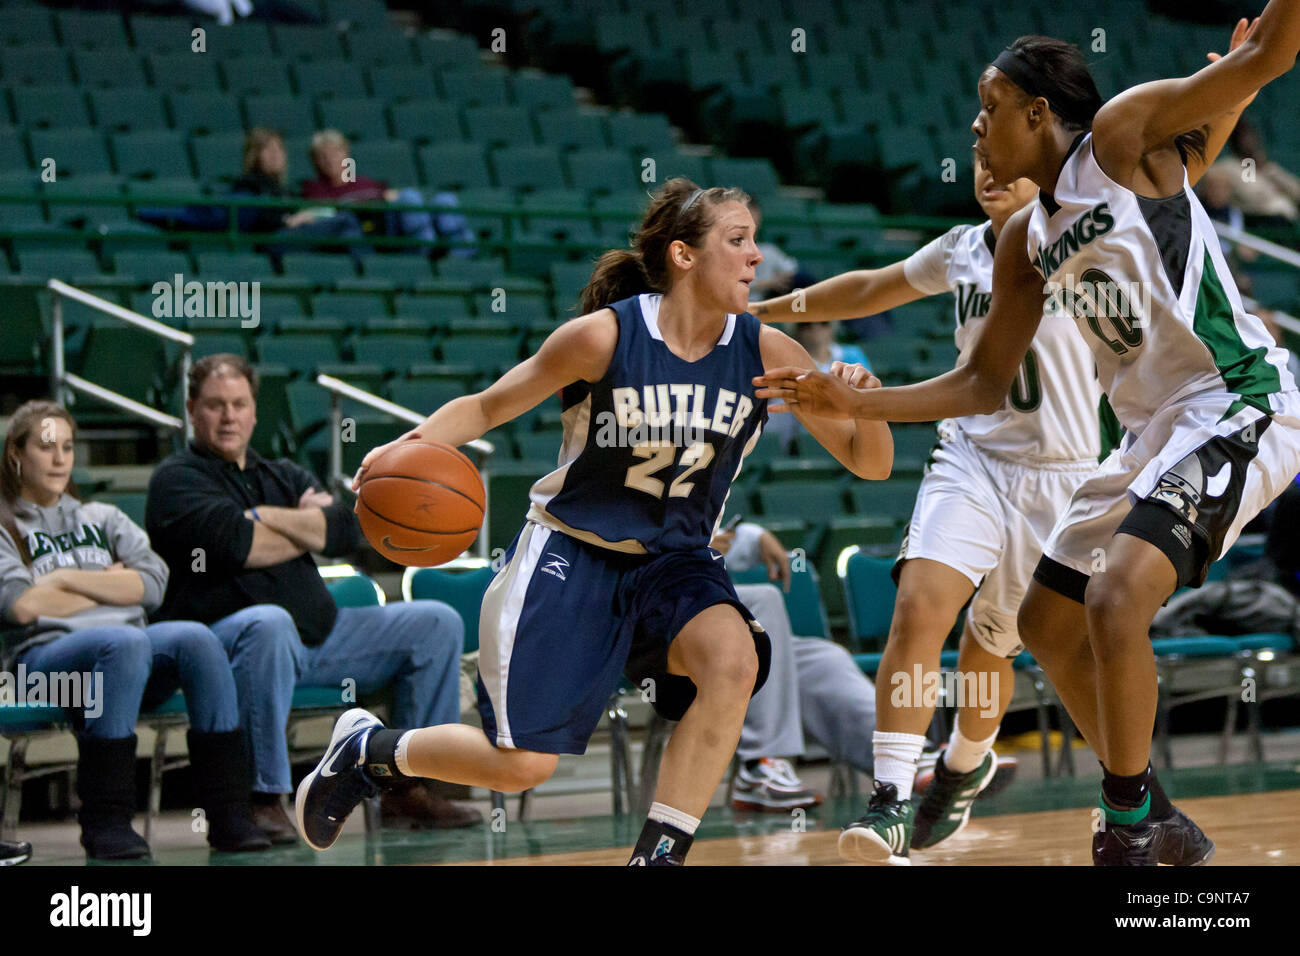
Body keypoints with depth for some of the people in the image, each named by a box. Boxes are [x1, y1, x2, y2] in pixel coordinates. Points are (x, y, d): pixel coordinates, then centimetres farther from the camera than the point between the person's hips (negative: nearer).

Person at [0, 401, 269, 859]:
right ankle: (104, 822, -38)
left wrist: (67, 580, 1)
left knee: (196, 638, -29)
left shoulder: (102, 518, 28)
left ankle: (228, 815, -32)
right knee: (125, 641, -38)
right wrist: (108, 585, 5)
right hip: (43, 656, -4)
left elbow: (152, 584, 10)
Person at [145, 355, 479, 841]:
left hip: (321, 633, 7)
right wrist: (309, 527, -1)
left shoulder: (285, 476, 22)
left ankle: (407, 788, 1)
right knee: (270, 623, -42)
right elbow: (232, 544, -16)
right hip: (224, 633, -7)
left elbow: (347, 531, 4)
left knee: (437, 623, 1)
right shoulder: (177, 479, 2)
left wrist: (269, 518, -7)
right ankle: (264, 799, -35)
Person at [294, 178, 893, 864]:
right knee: (520, 765, -7)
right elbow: (487, 406, -5)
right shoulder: (605, 336, -17)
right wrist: (415, 442, -25)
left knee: (734, 660, -30)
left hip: (673, 563, 3)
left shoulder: (765, 353, -8)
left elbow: (869, 464, -5)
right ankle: (367, 749, 24)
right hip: (571, 551, -3)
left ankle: (658, 855, -19)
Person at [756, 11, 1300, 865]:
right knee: (1048, 624, 15)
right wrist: (857, 405, 11)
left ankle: (1130, 838, -13)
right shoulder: (1025, 241, 14)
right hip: (1156, 429, 10)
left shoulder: (1123, 134, -8)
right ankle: (1152, 816, 27)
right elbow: (984, 385, 18)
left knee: (1117, 599, -25)